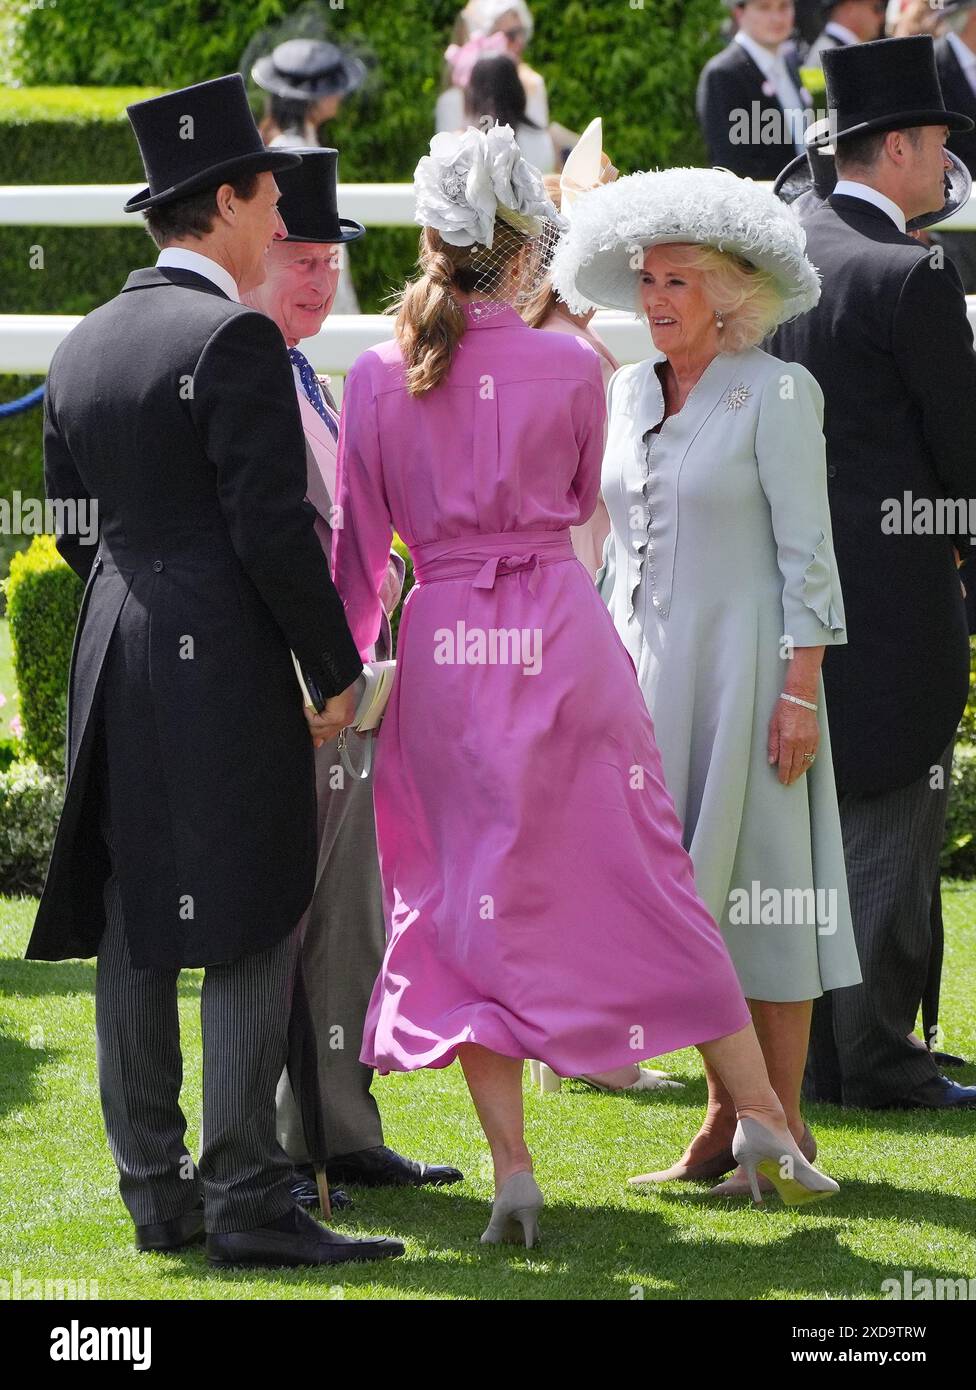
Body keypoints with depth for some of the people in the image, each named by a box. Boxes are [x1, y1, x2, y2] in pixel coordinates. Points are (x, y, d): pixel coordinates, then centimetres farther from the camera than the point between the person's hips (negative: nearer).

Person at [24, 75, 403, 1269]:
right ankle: (246, 1201, -8)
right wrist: (338, 670, -7)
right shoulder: (234, 339, -13)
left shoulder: (84, 345, 11)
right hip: (225, 674, -8)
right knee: (253, 937, -5)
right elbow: (274, 529, -16)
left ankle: (155, 1189, 12)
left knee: (132, 936, 9)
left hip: (115, 669, 8)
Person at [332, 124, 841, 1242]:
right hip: (562, 632, -1)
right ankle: (760, 1114, 11)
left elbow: (358, 547, 3)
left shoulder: (376, 378, -2)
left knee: (466, 901, 5)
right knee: (643, 876, 8)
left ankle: (512, 1170, -2)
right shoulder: (570, 371, -4)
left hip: (441, 648, 1)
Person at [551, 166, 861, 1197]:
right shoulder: (629, 393, 11)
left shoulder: (776, 394, -8)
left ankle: (783, 1129, 1)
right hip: (646, 667, 6)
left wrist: (800, 691, -14)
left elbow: (806, 552, -10)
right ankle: (724, 1122, 13)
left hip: (742, 662, -6)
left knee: (759, 890, -4)